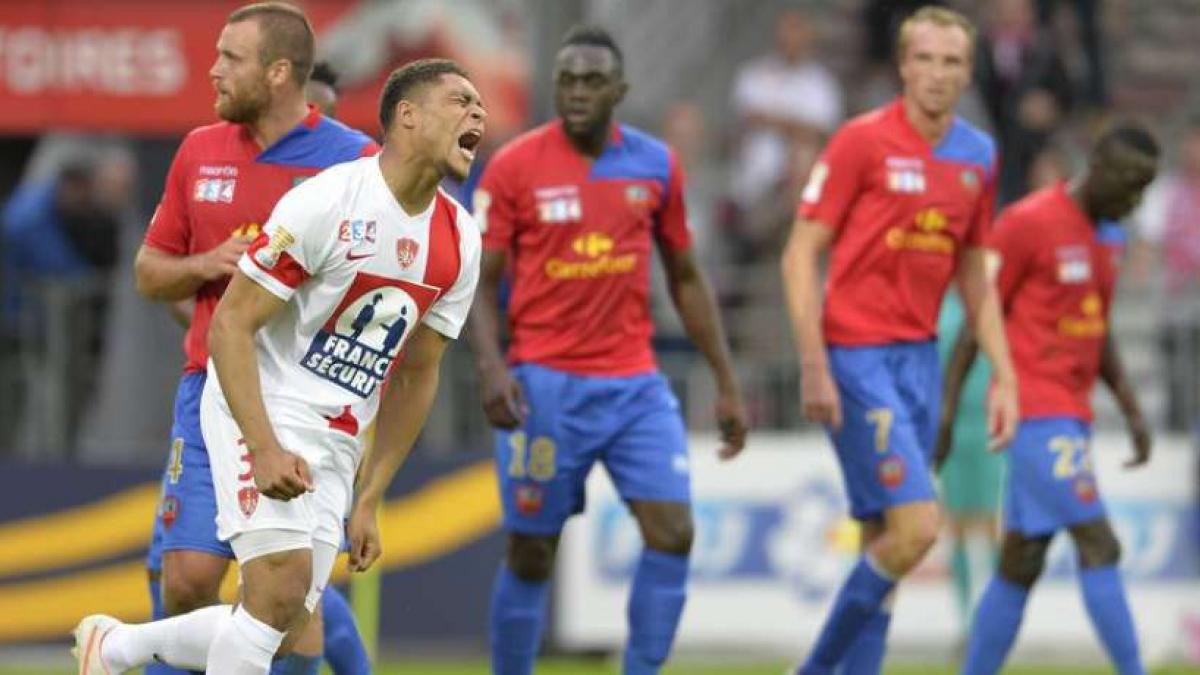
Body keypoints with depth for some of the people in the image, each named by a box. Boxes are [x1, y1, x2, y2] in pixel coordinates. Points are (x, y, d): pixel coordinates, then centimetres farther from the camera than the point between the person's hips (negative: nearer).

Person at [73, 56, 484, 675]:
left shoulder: (460, 241, 4)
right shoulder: (326, 201, -16)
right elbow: (230, 324, -16)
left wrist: (370, 499, 11)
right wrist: (264, 448, -25)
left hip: (338, 441, 7)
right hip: (262, 410, -7)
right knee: (282, 588, -23)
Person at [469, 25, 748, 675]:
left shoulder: (655, 164, 5)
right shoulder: (515, 166, -5)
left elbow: (686, 279, 14)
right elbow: (479, 281, -3)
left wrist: (727, 383, 12)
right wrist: (491, 367, -20)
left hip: (635, 384, 3)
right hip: (546, 385, -3)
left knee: (673, 532, -11)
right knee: (531, 554, 2)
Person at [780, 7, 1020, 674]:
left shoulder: (978, 156, 9)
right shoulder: (862, 141, -9)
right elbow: (801, 254, -8)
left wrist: (1003, 374, 12)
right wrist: (813, 365, -16)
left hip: (920, 360, 6)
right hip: (857, 359, -6)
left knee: (884, 542, 4)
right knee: (915, 526, -15)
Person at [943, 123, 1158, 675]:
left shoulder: (1098, 235, 16)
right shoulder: (1027, 223, -10)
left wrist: (1132, 410, 14)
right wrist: (946, 408, -10)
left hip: (1071, 417, 9)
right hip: (1037, 416, -9)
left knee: (1021, 566, 8)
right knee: (1100, 546, -14)